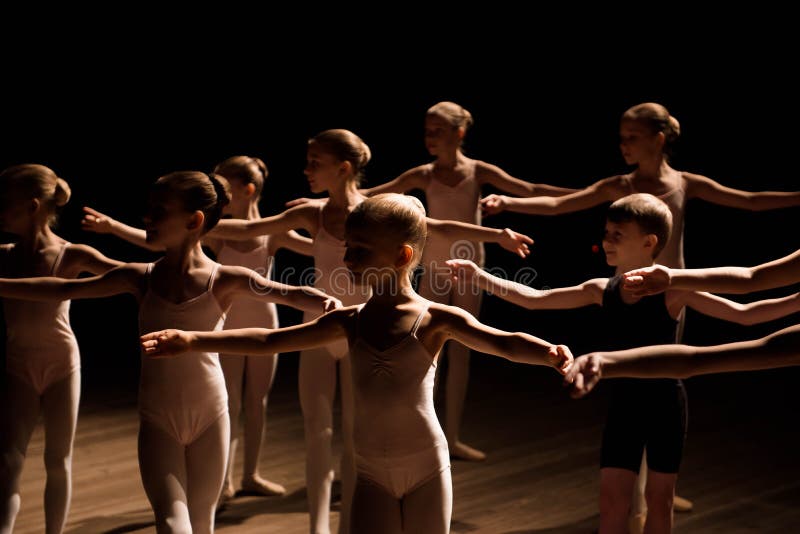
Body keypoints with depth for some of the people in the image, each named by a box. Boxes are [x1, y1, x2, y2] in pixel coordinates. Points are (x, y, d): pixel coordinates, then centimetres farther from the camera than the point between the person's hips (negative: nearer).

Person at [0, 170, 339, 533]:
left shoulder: (225, 280, -7)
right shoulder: (141, 278, 0)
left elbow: (290, 293, -16)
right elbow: (64, 290, 6)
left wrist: (327, 301, -37)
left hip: (210, 416, -1)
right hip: (157, 421, 1)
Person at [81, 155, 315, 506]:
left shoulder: (272, 233, -6)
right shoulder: (217, 234, -7)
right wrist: (112, 226, -21)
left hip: (264, 328, 1)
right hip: (228, 330, -1)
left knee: (257, 403, 11)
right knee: (229, 405, 2)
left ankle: (251, 475, 25)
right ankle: (224, 482, 11)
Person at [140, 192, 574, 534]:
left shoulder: (437, 319, -10)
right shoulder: (349, 321, 1)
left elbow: (503, 342, -22)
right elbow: (268, 341, 3)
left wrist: (549, 354, -44)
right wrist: (194, 340, -2)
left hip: (428, 468, -3)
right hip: (371, 474, 3)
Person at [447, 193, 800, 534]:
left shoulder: (674, 290, -12)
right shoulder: (601, 290, -2)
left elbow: (744, 314, -14)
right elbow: (534, 299, 1)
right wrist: (480, 278, -6)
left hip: (666, 403, -3)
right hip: (623, 403, 3)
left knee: (659, 498, 9)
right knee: (612, 499, 2)